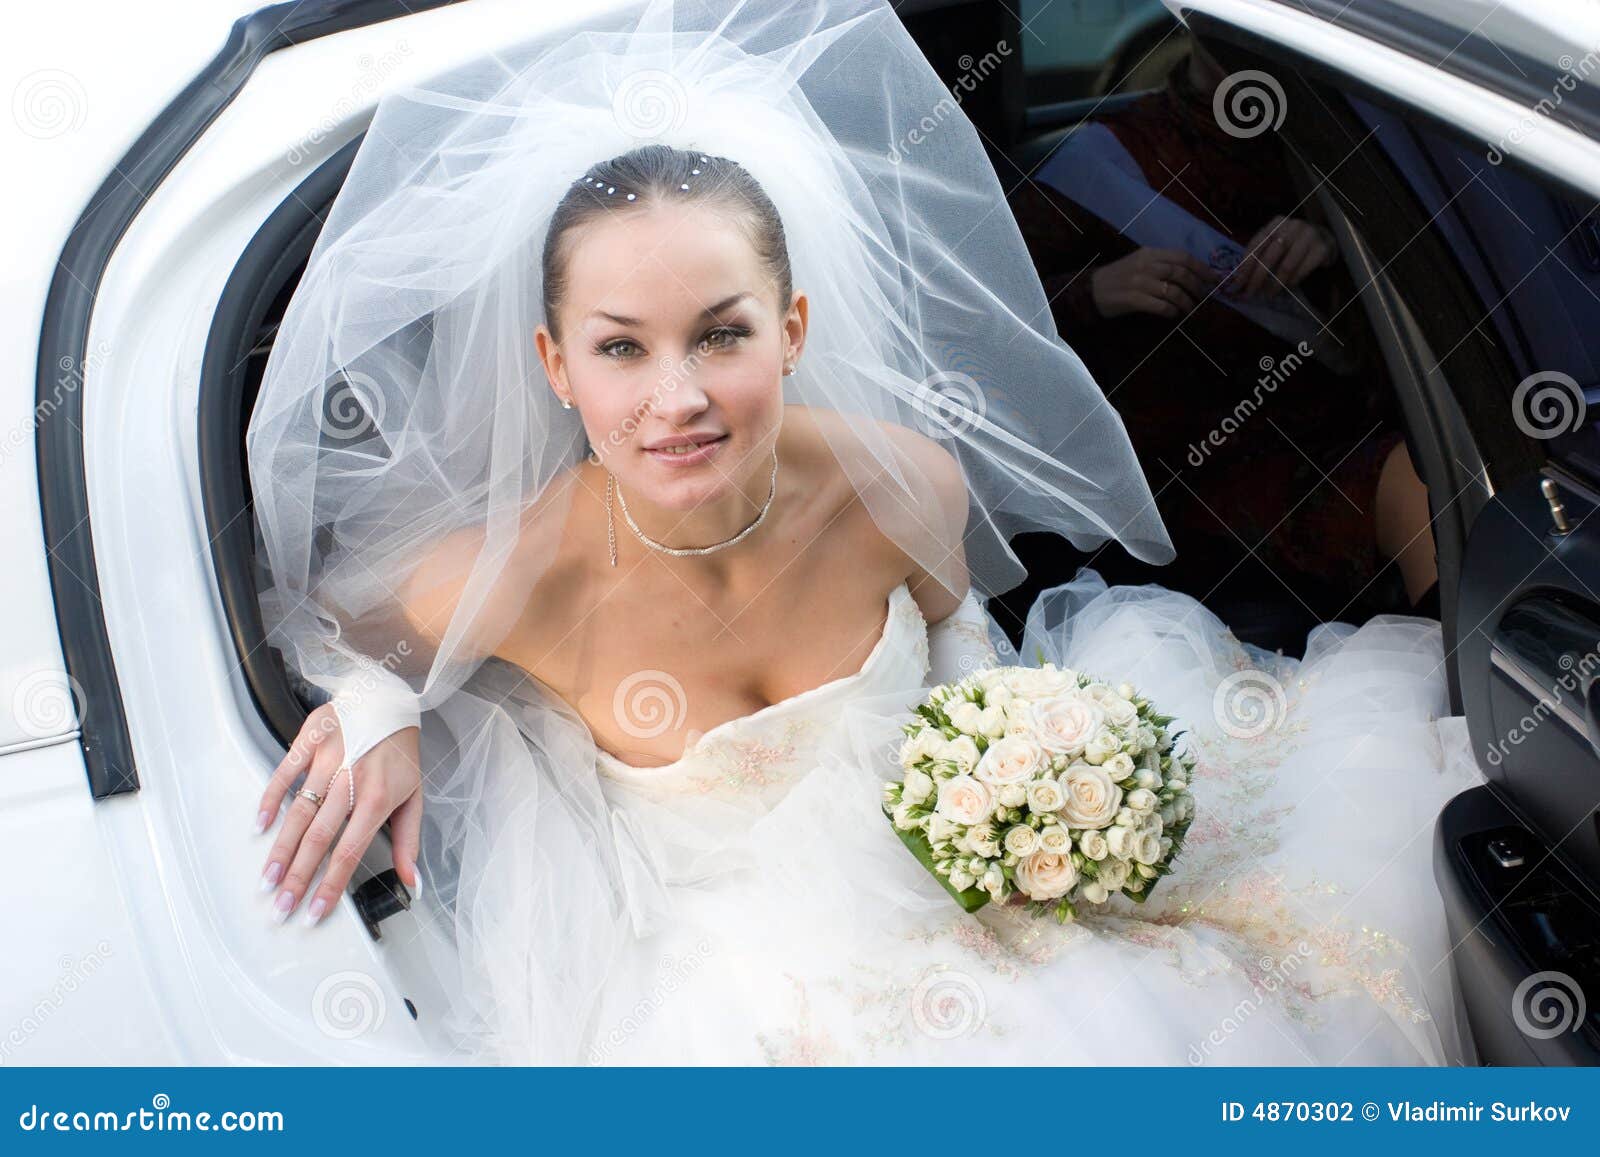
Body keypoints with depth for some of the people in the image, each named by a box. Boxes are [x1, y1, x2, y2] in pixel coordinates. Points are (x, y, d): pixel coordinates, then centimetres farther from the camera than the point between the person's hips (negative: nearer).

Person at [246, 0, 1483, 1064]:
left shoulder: (907, 484, -20)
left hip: (944, 873, 2)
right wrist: (374, 708, -21)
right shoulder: (509, 578, -26)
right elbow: (334, 605, -2)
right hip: (723, 947, -2)